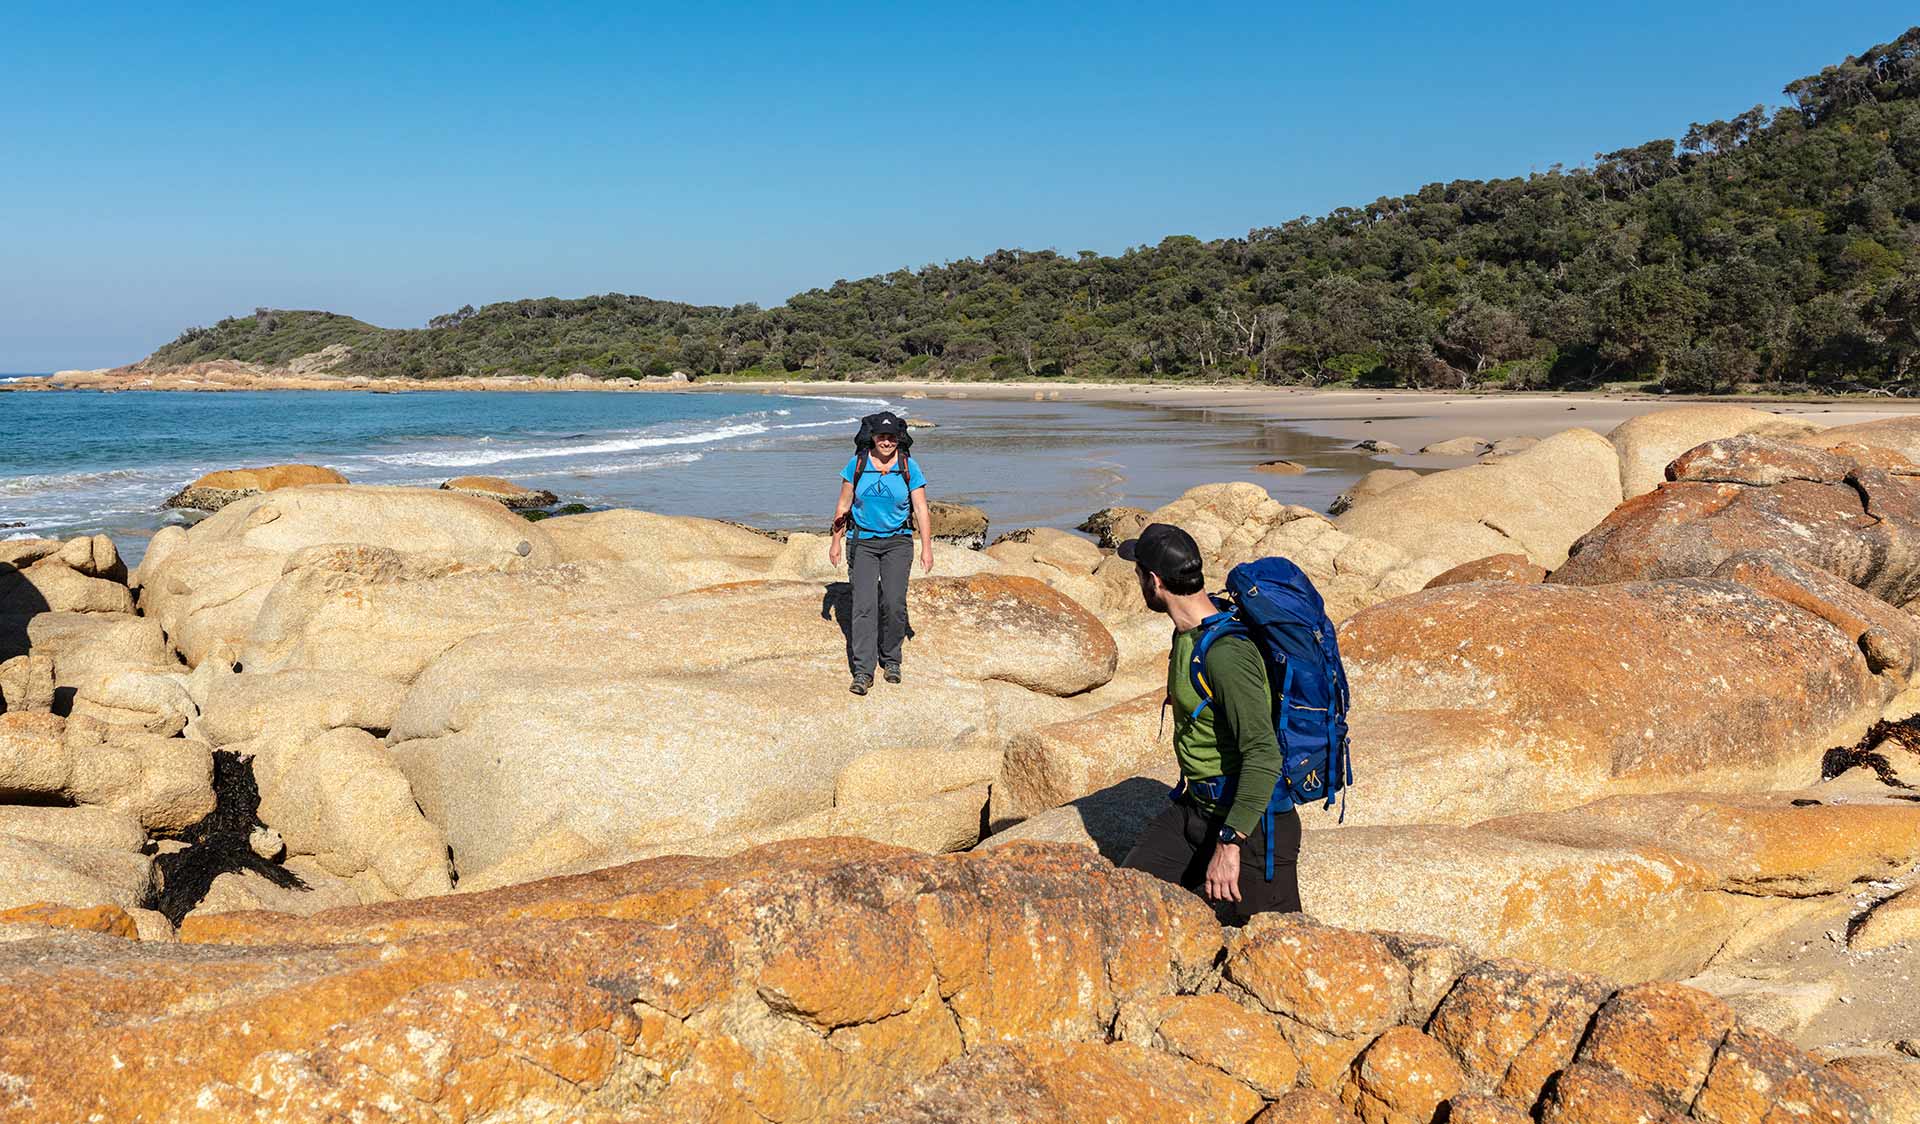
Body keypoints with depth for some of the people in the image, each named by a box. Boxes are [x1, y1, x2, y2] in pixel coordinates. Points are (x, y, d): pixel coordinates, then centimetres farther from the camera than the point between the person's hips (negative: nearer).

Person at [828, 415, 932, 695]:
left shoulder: (909, 467, -3)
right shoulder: (857, 464, -1)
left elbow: (921, 511, -2)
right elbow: (843, 506, 7)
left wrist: (927, 548, -7)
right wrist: (835, 542, 8)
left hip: (897, 542, 0)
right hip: (862, 542, 0)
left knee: (894, 603, -7)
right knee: (864, 605, -9)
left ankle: (890, 659, 16)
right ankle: (863, 672, -10)